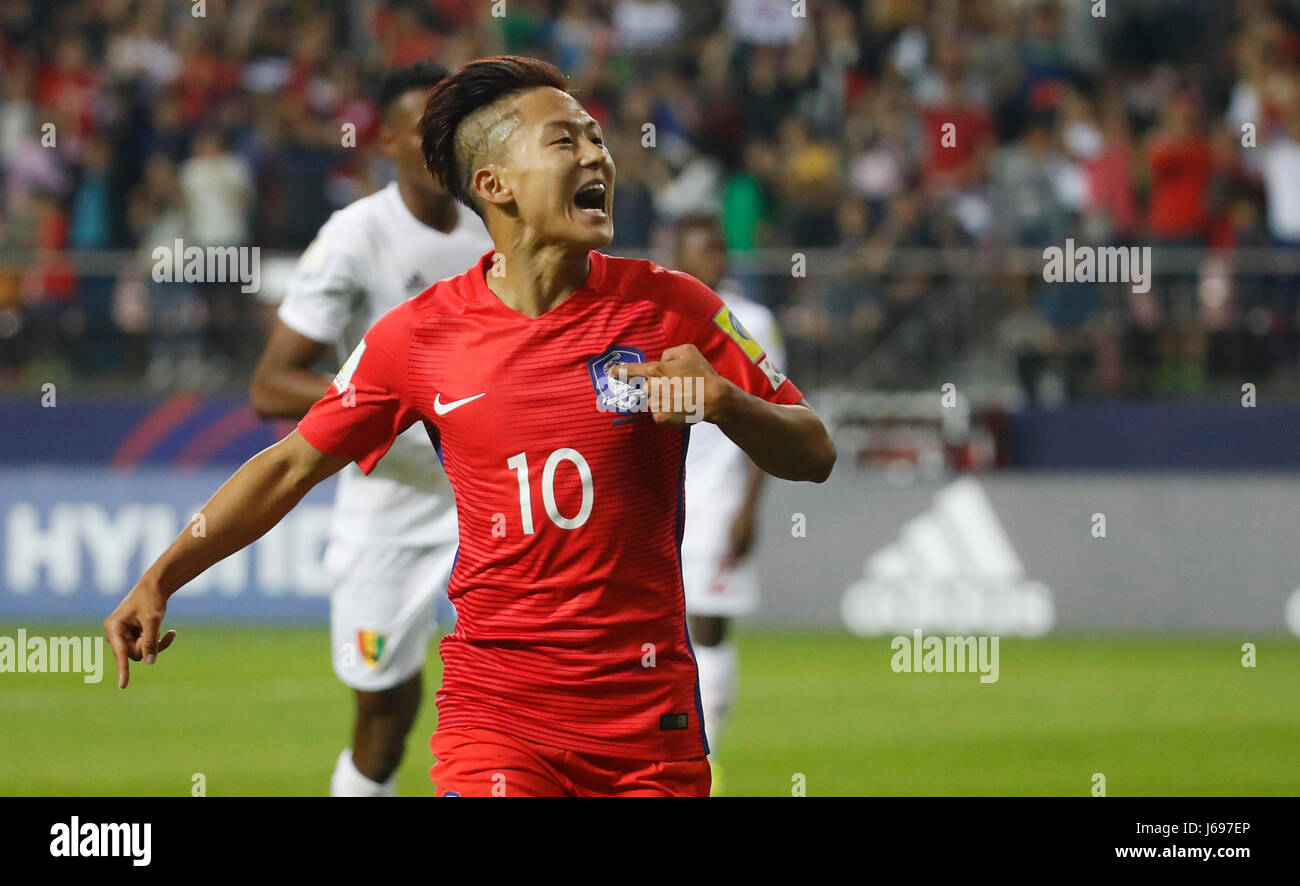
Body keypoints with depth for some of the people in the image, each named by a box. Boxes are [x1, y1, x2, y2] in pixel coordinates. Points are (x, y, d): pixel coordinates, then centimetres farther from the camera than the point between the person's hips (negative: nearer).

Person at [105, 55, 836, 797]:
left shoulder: (670, 308, -1)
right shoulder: (419, 334, 0)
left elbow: (814, 455, 4)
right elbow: (293, 465, 11)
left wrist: (725, 401, -16)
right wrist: (159, 582, 8)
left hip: (652, 716, 1)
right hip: (495, 710, -1)